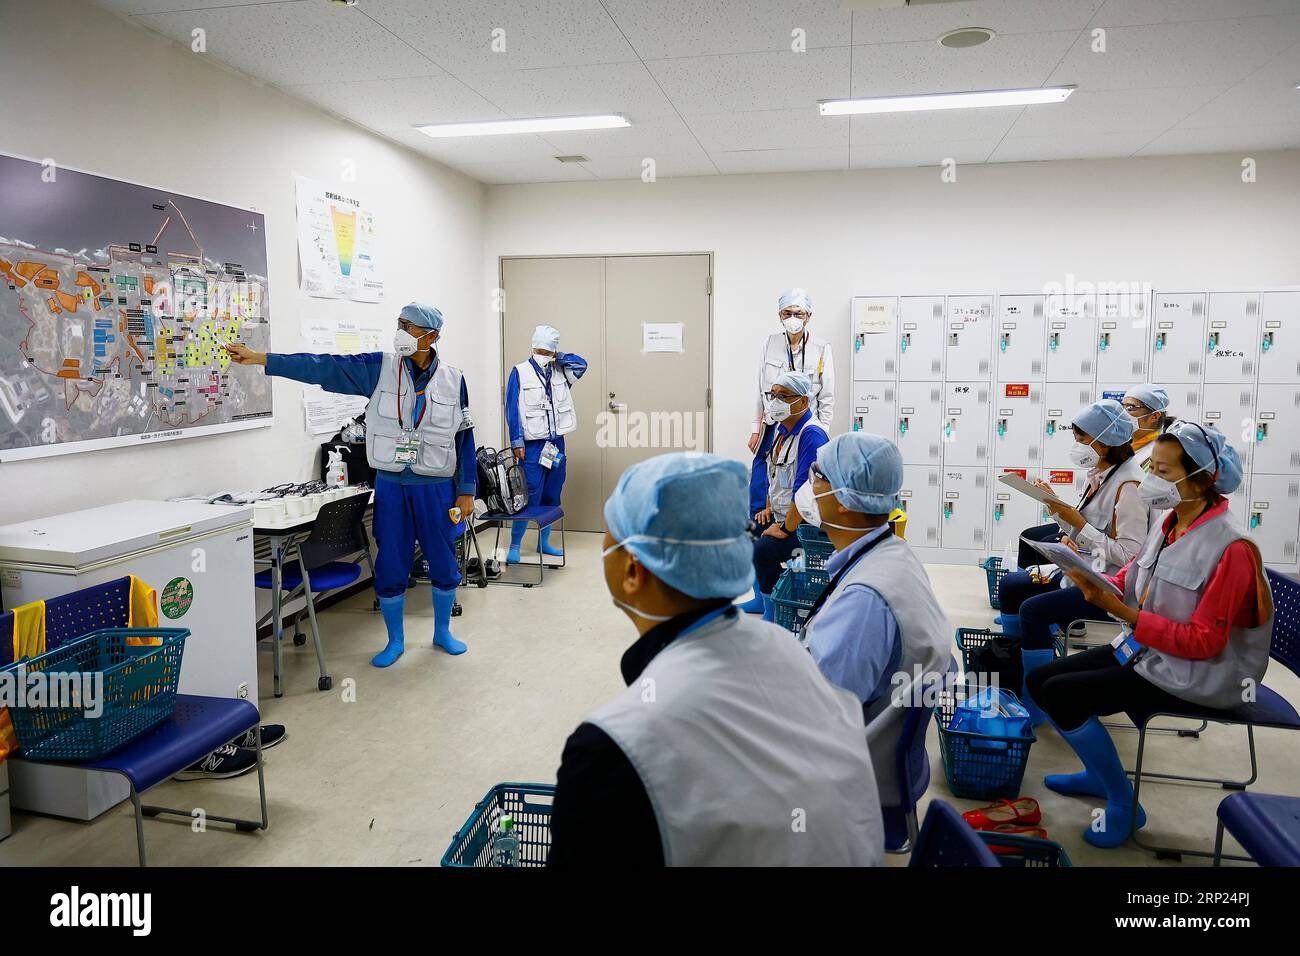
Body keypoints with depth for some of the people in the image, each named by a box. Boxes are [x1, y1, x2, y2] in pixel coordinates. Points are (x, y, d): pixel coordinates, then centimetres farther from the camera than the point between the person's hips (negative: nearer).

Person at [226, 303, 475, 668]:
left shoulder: (453, 380, -2)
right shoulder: (381, 368, -3)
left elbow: (464, 438, 2)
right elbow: (324, 367, -9)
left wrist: (466, 491, 1)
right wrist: (260, 359, -17)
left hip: (436, 488, 0)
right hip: (391, 486, 1)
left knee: (443, 562, 8)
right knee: (390, 566, 6)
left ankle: (442, 631, 31)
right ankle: (395, 640, 26)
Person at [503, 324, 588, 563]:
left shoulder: (560, 371, 9)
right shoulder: (520, 372, -5)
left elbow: (581, 364, -6)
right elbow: (513, 410, -7)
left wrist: (557, 356, -7)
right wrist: (517, 443, -11)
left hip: (557, 443, 5)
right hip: (532, 445, -5)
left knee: (552, 496, 11)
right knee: (529, 497, -8)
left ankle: (544, 542, 23)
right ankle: (514, 546, 2)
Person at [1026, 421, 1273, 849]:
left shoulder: (1229, 547, -23)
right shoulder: (1168, 525, 1)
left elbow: (1203, 642, -23)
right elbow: (1130, 583, 9)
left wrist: (1120, 611, -29)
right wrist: (1096, 584, -13)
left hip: (1197, 673, -8)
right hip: (1143, 649, 8)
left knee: (1060, 694, -19)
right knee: (1040, 679, 3)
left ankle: (1122, 803, 1)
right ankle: (1101, 773, 24)